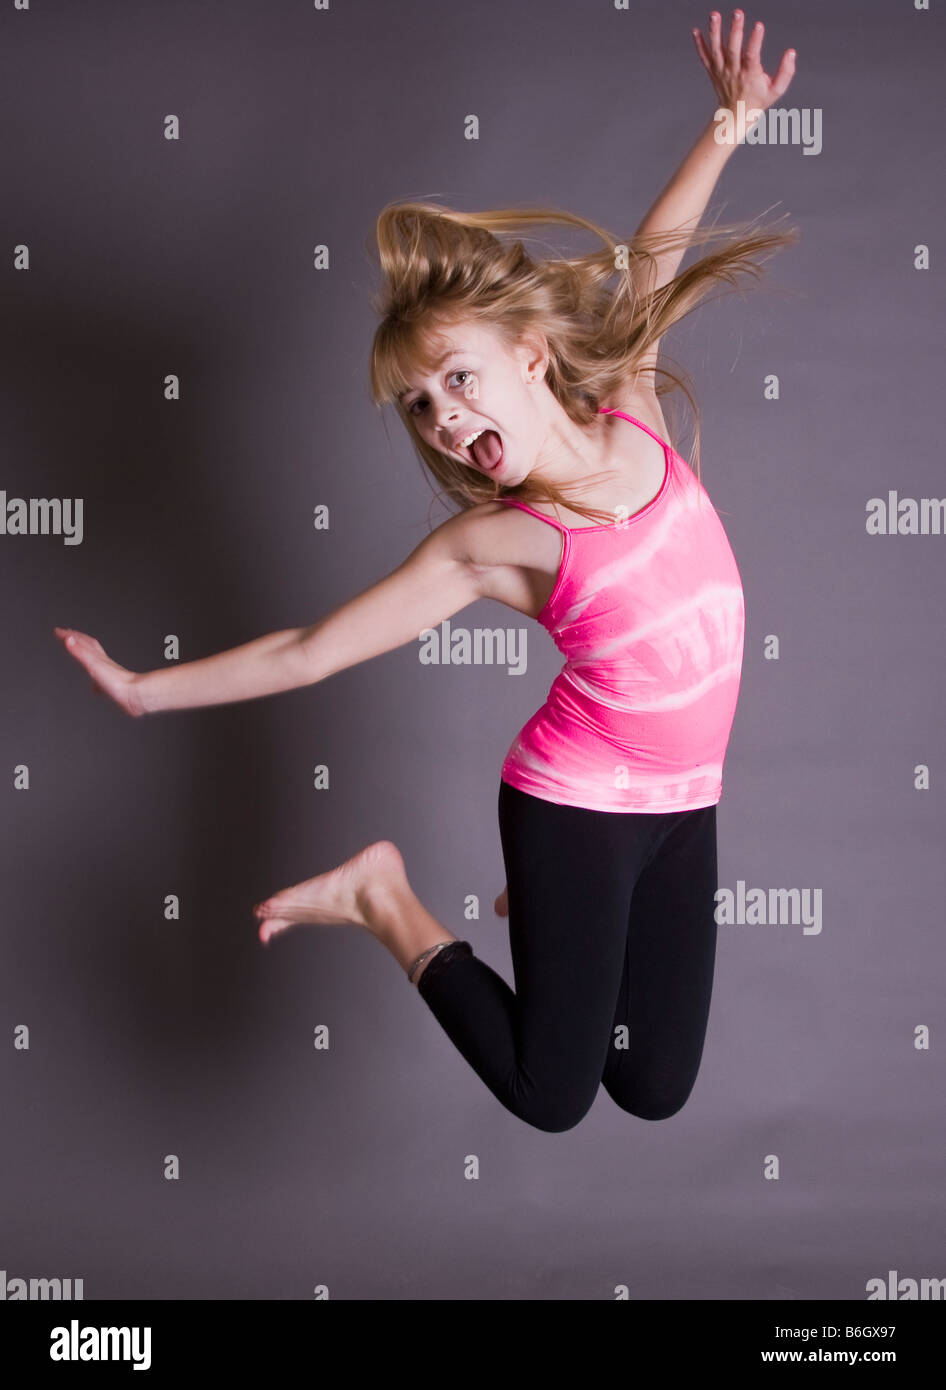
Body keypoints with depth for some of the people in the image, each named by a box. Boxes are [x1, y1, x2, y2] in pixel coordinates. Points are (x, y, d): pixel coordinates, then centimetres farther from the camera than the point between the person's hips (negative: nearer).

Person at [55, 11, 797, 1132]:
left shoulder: (632, 420, -5)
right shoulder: (488, 544, -15)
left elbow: (647, 263, 11)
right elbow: (306, 651, -12)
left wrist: (730, 121, 13)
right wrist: (146, 691, -13)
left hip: (680, 805, 4)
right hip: (574, 799, -4)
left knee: (655, 1092, 11)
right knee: (549, 1099, 4)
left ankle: (553, 915, 34)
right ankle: (383, 899, 17)